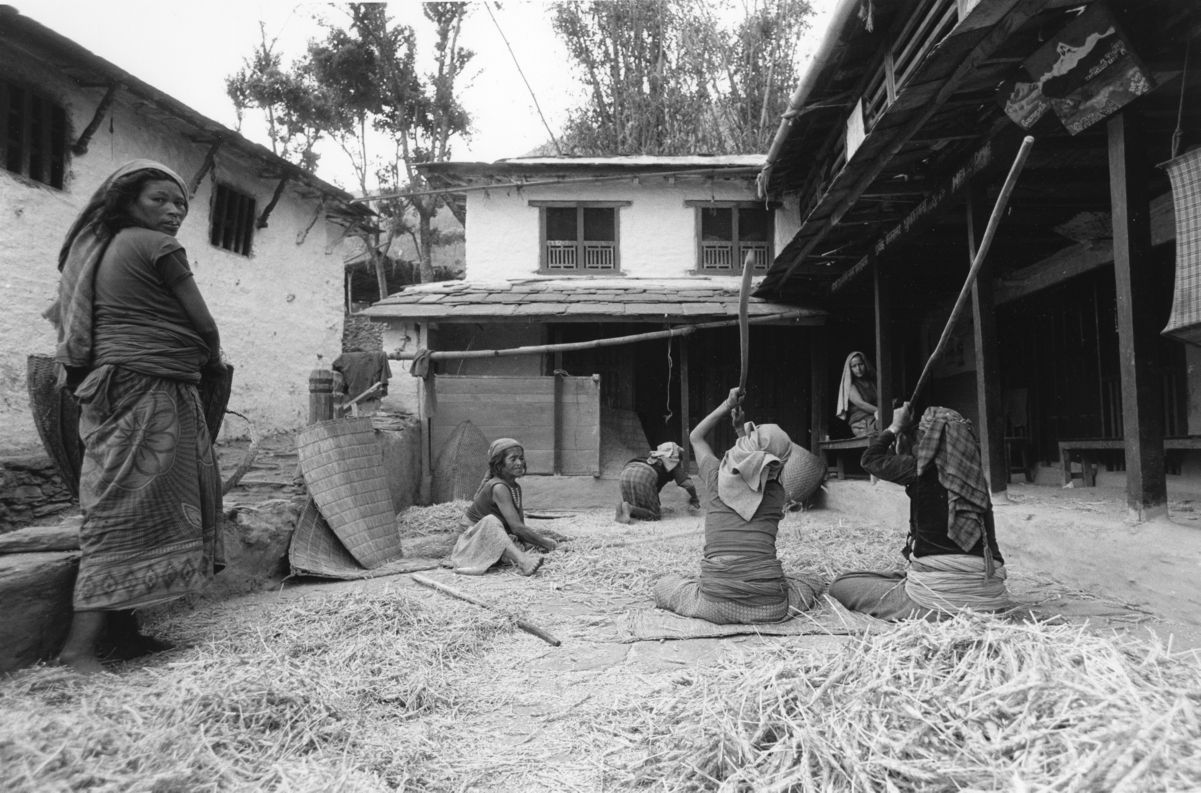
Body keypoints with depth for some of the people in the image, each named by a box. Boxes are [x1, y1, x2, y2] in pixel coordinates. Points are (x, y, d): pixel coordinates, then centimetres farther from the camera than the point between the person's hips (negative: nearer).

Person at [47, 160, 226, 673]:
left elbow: (61, 312, 27)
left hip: (112, 388, 9)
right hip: (149, 387, -9)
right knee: (128, 513, -10)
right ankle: (81, 644, -10)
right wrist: (213, 362, 16)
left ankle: (120, 629, 13)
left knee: (123, 512, 9)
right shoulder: (158, 246, -5)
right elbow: (203, 323, -4)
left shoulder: (99, 247, 21)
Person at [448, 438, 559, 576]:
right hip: (475, 537, -9)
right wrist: (544, 541, -20)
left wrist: (542, 539, -11)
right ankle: (523, 562, -56)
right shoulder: (498, 487, -21)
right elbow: (517, 527, -28)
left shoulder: (516, 488, 6)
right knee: (491, 522, -38)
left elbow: (521, 524, 4)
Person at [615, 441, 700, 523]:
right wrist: (695, 498, 32)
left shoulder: (652, 456, 41)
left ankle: (623, 507, -9)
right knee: (655, 515, 4)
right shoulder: (674, 463, 24)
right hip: (644, 477, -6)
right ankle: (629, 508, -20)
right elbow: (688, 484, 12)